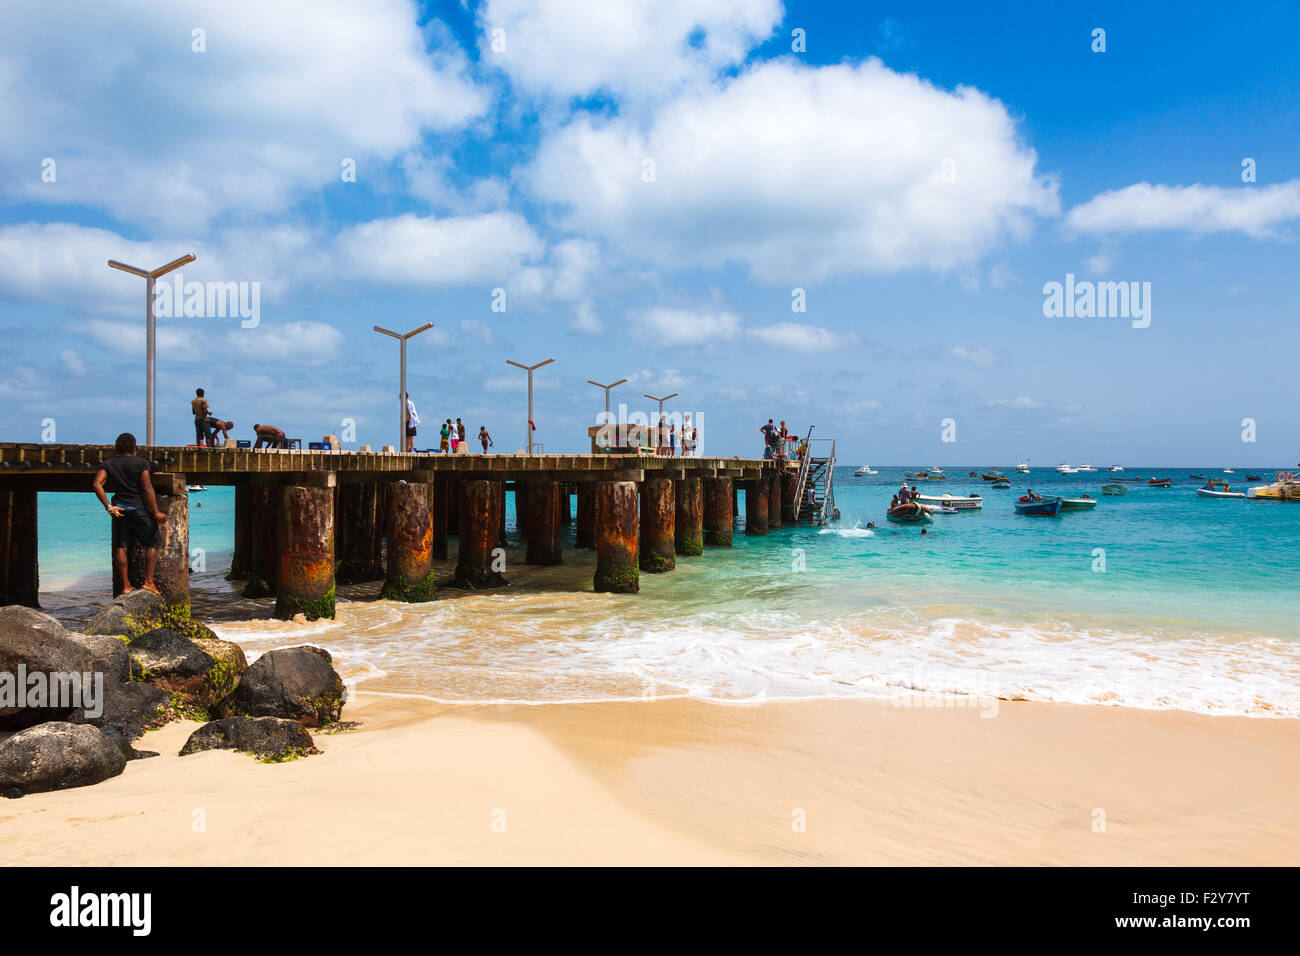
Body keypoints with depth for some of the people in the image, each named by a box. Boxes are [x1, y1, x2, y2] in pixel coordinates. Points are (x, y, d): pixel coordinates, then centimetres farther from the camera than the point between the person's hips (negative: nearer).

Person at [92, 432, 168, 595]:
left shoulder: (108, 464, 5)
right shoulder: (141, 463, -5)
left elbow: (97, 484, -8)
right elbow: (147, 488, -11)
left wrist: (108, 506, -6)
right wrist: (156, 512, -9)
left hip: (119, 510, 3)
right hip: (139, 509, -3)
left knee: (120, 548, 6)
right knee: (151, 544, 10)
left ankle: (126, 585, 6)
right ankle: (149, 581, 3)